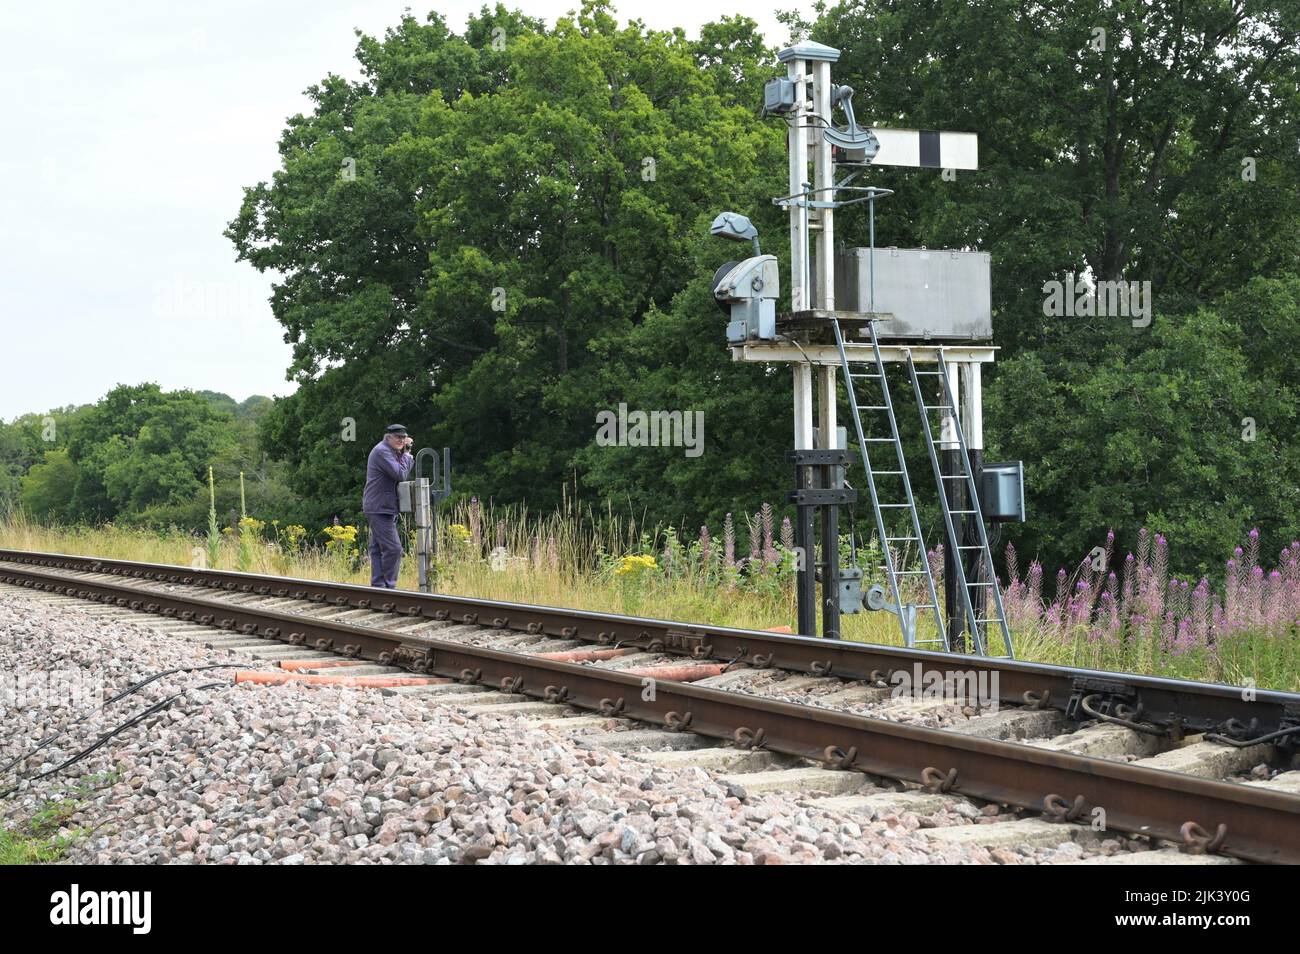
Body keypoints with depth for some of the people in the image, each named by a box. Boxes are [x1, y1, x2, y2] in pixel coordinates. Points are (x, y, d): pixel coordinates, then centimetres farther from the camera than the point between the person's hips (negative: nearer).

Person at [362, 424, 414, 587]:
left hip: (381, 508, 11)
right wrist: (406, 456, -7)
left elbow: (402, 474, 19)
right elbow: (400, 474, -22)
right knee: (393, 549, -13)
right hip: (379, 508, -11)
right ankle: (389, 586, -10)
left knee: (378, 548, 9)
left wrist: (405, 452, 9)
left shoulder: (390, 451, 19)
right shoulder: (382, 451, -14)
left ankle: (378, 585, 11)